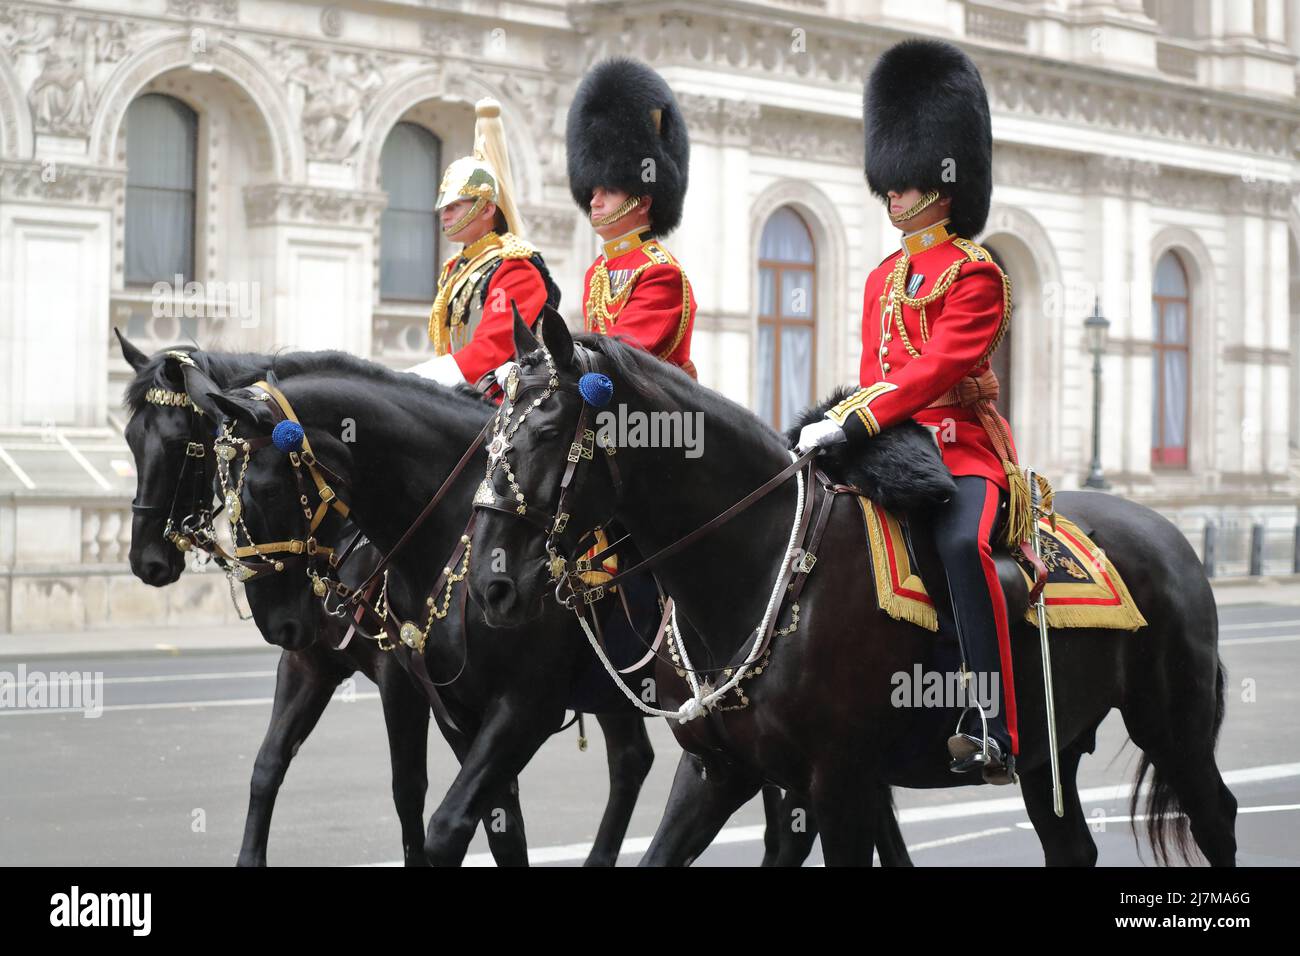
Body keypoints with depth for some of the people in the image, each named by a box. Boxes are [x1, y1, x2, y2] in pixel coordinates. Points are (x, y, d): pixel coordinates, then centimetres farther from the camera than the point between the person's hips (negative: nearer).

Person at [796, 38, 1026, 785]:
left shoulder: (975, 275, -5)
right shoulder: (882, 279, 19)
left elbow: (935, 368, -18)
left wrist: (853, 423, -27)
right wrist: (833, 427, 1)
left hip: (963, 454, -9)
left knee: (962, 544, -36)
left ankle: (995, 732, -38)